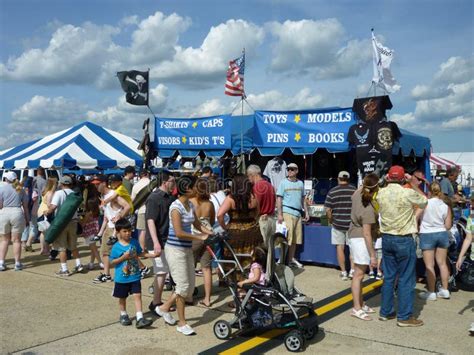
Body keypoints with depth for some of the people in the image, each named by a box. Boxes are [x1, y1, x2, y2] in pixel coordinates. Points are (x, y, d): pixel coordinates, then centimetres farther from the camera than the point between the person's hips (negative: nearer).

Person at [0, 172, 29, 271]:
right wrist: (27, 219, 13)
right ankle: (17, 264, 11)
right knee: (16, 240, 8)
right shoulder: (20, 189, 8)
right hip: (17, 214, 1)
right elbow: (25, 206, 7)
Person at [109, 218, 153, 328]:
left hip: (135, 276, 2)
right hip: (122, 278, -2)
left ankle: (140, 319, -5)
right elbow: (112, 263, -9)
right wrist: (123, 257, -22)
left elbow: (140, 253, 13)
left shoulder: (135, 243, -1)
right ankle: (123, 315, 36)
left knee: (137, 295, -5)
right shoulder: (116, 247, -12)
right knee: (122, 298, 15)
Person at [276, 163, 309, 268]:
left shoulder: (300, 183, 14)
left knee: (295, 237, 10)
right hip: (287, 212, -5)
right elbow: (279, 199, -4)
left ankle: (291, 259, 21)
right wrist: (280, 214, -11)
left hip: (298, 213, 6)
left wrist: (306, 212, 14)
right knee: (286, 237, -8)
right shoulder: (283, 183, 0)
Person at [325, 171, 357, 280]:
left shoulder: (332, 192, -4)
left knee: (340, 248, 7)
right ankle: (352, 270, 7)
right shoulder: (354, 191, -2)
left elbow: (328, 210, -6)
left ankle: (343, 272, 9)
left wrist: (331, 220, 10)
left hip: (337, 224, 0)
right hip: (352, 224, 1)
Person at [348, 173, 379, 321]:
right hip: (361, 240, -10)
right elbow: (366, 233, -26)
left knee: (359, 273, 15)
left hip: (354, 235, 10)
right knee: (359, 274, -5)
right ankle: (357, 309, 0)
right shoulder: (368, 209, -26)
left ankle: (361, 304, 25)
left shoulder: (357, 195, -4)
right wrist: (373, 254, -22)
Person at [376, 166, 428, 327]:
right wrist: (413, 183, 10)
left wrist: (387, 183, 19)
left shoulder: (380, 193, -2)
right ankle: (404, 317, 9)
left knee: (388, 277, 15)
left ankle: (385, 312, 23)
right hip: (404, 240, -5)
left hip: (387, 239, 5)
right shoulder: (408, 193, -15)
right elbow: (424, 201, 6)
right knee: (406, 279, 4)